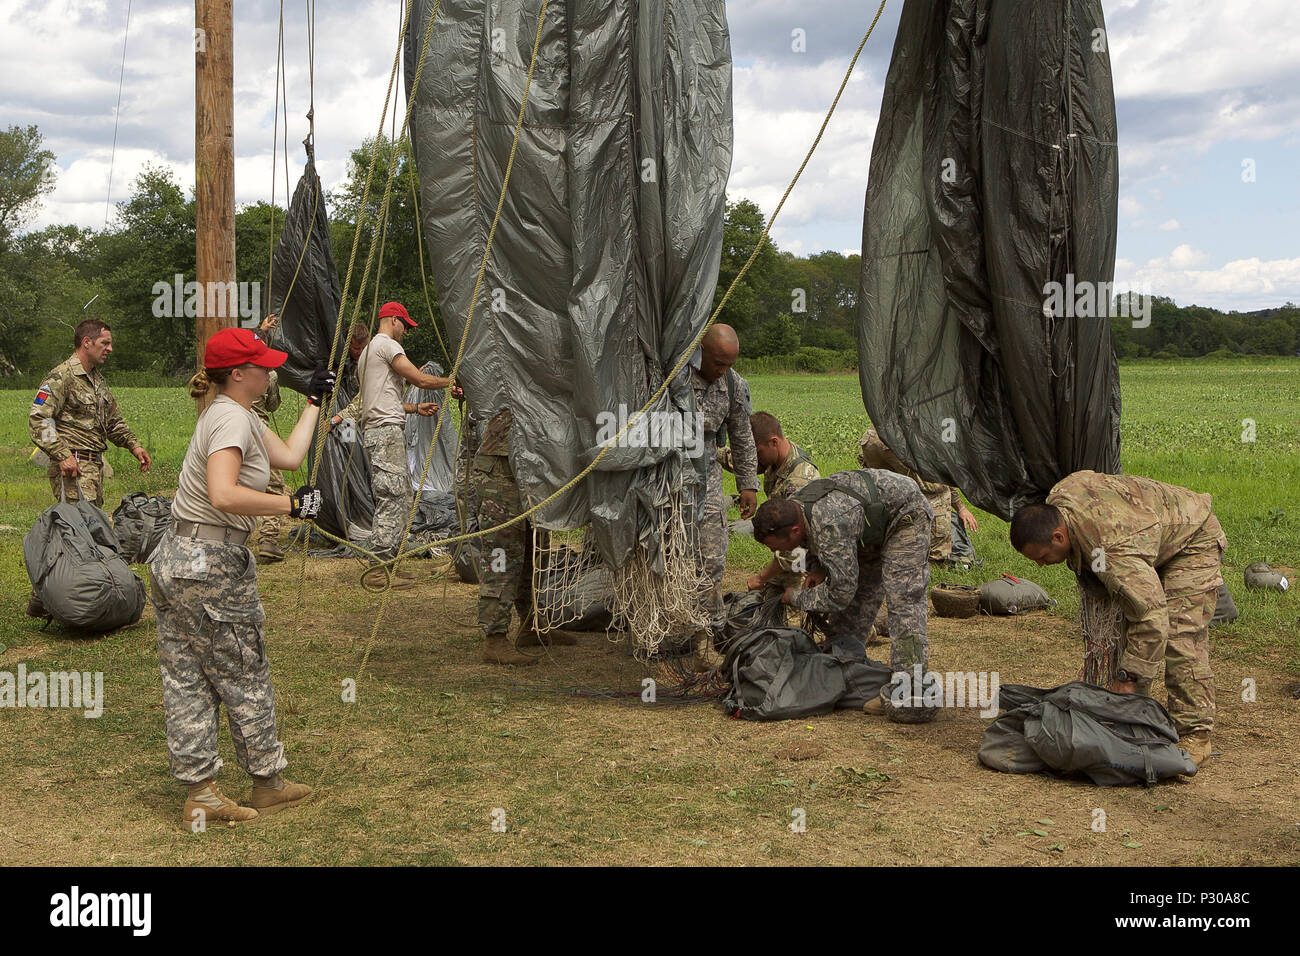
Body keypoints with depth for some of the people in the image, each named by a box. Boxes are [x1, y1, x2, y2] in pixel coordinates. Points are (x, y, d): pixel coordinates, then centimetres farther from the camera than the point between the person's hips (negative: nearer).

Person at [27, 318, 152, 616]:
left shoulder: (97, 379, 20)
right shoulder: (62, 376, -8)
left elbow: (113, 420, 30)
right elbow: (38, 419, -15)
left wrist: (134, 445, 17)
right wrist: (62, 455, -21)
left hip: (94, 465, 9)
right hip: (73, 468, -9)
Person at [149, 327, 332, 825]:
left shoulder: (239, 416, 15)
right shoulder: (231, 418, -17)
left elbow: (289, 456, 20)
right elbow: (224, 495, -29)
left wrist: (314, 402, 28)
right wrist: (291, 504, -21)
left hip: (174, 559, 10)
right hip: (211, 564, -10)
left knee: (186, 680, 10)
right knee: (244, 677, 5)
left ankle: (200, 793, 17)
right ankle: (268, 784, 20)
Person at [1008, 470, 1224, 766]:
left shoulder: (1110, 553, -43)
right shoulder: (1058, 496, -18)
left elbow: (1151, 616, -40)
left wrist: (1128, 677, -32)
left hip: (1195, 539, -9)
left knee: (1180, 638, -18)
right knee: (1124, 626, 3)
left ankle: (1195, 734, -11)